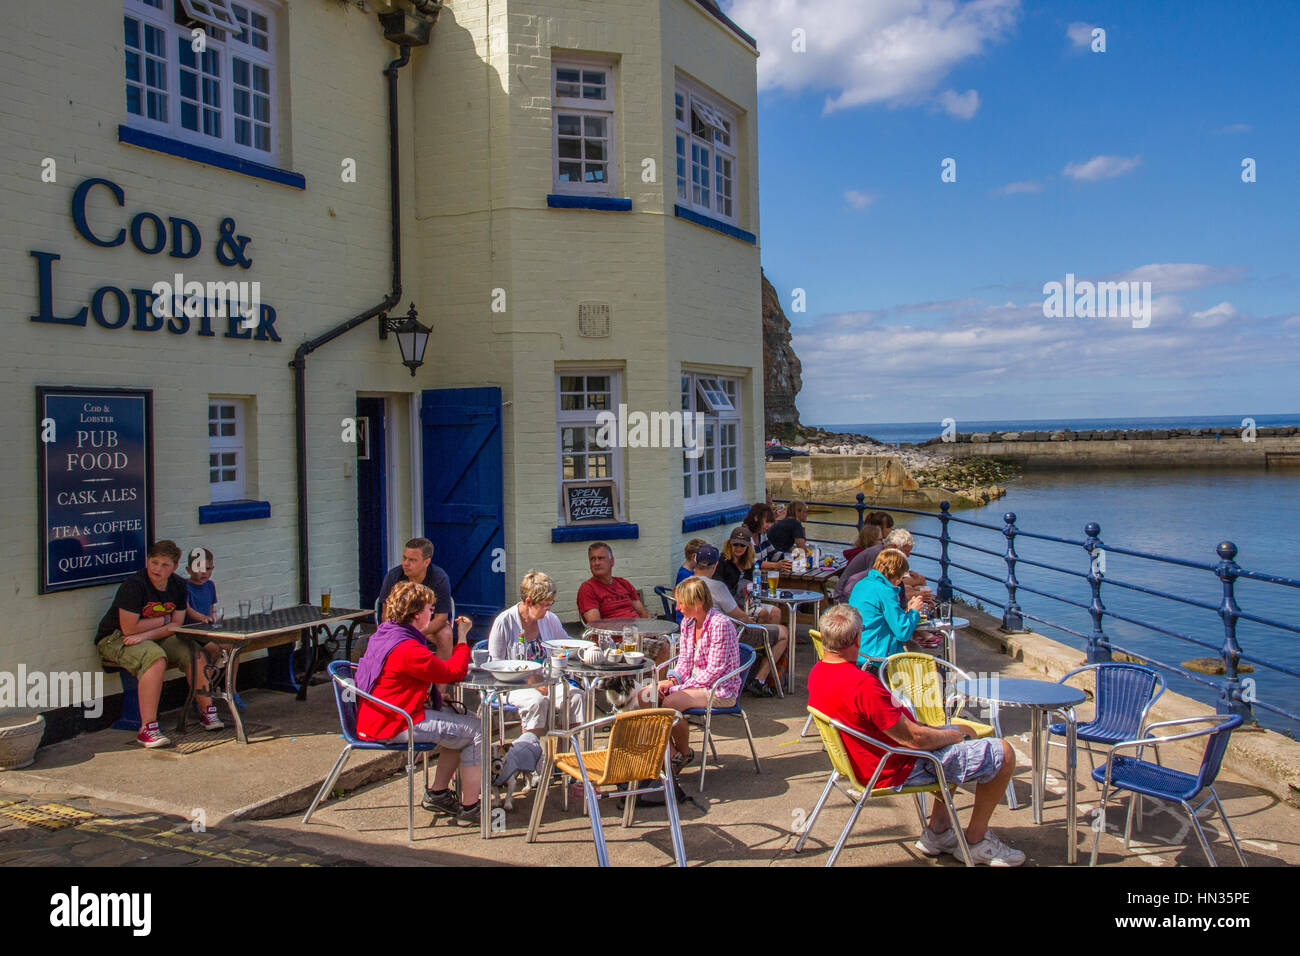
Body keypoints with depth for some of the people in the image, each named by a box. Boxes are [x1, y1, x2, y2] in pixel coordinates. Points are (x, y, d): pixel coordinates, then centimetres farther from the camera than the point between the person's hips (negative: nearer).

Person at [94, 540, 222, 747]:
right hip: (114, 639, -7)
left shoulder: (178, 586, -1)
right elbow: (129, 628, -25)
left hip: (155, 637, 7)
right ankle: (147, 729, -34)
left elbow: (176, 625, -3)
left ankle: (207, 711, 2)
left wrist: (146, 634, -20)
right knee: (156, 658, -35)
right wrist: (163, 620, -11)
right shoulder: (134, 585, -22)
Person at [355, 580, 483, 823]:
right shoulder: (406, 649, -23)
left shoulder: (382, 635, 10)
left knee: (459, 724, 19)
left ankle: (437, 794, 24)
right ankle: (469, 808, -4)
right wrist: (462, 637, -5)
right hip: (395, 726, -11)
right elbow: (454, 672, -17)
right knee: (475, 730, -9)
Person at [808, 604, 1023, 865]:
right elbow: (913, 739, -26)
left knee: (965, 732, 27)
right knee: (1003, 754, -2)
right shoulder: (863, 684, -34)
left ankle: (937, 831, 27)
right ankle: (976, 841, 15)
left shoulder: (817, 673, -2)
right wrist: (954, 735, -6)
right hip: (899, 769, -10)